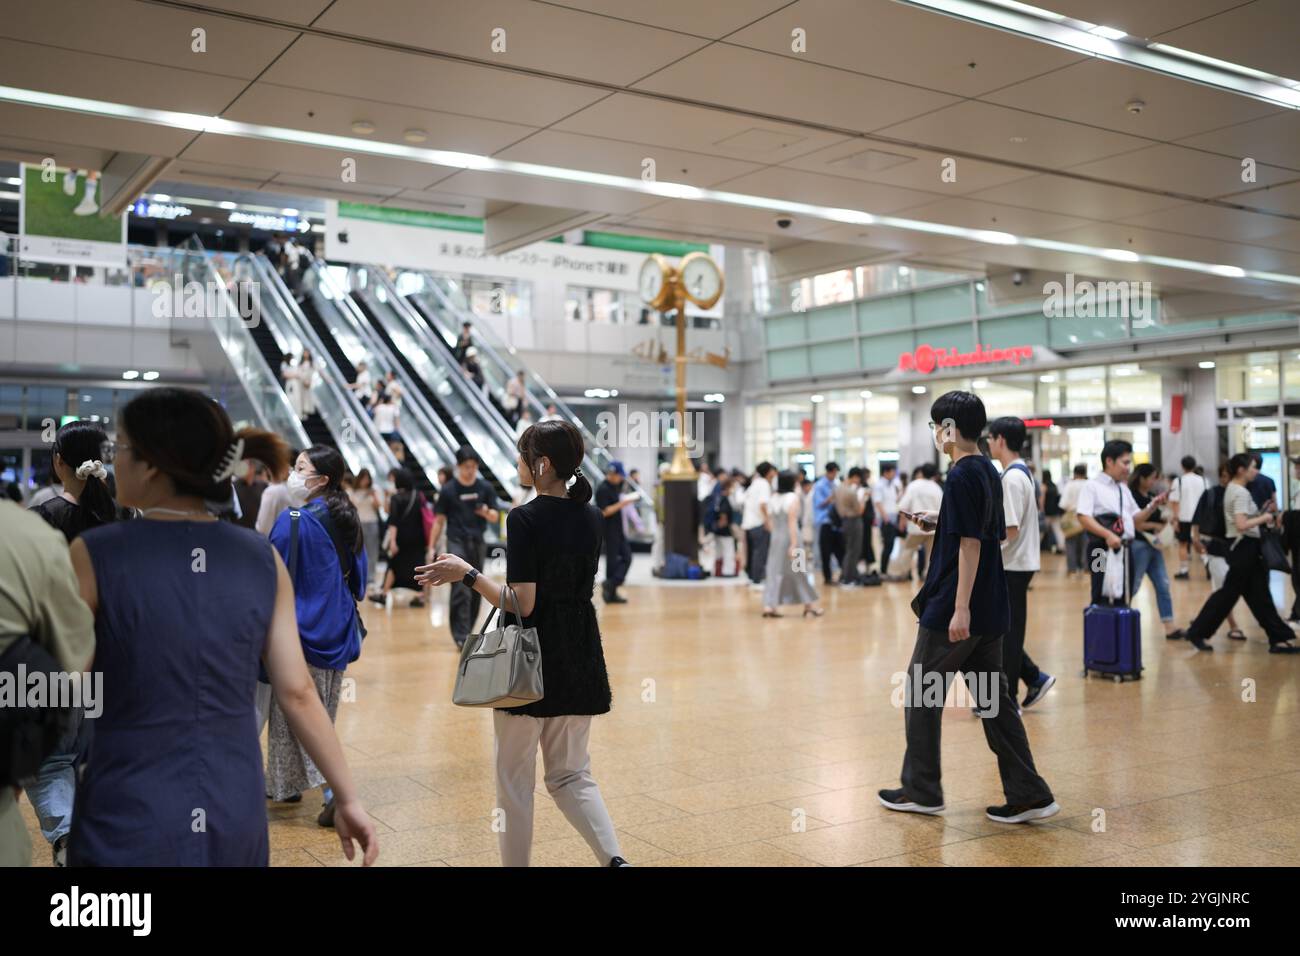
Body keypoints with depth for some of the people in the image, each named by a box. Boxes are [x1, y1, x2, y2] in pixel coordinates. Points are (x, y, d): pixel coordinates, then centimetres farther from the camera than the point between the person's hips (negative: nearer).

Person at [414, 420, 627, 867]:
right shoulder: (591, 518, 4)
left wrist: (466, 573, -10)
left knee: (515, 779, 10)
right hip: (578, 660, 6)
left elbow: (522, 604, -19)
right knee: (571, 774, 15)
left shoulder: (524, 519, -15)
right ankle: (614, 857, -3)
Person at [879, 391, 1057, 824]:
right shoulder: (989, 472, 12)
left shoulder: (961, 476, -15)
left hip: (951, 610, -9)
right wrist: (940, 522, 18)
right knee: (994, 699, 11)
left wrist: (960, 608, -21)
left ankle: (921, 790, 16)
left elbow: (970, 545, -20)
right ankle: (1028, 794, 10)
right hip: (990, 611, 9)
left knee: (921, 695, 6)